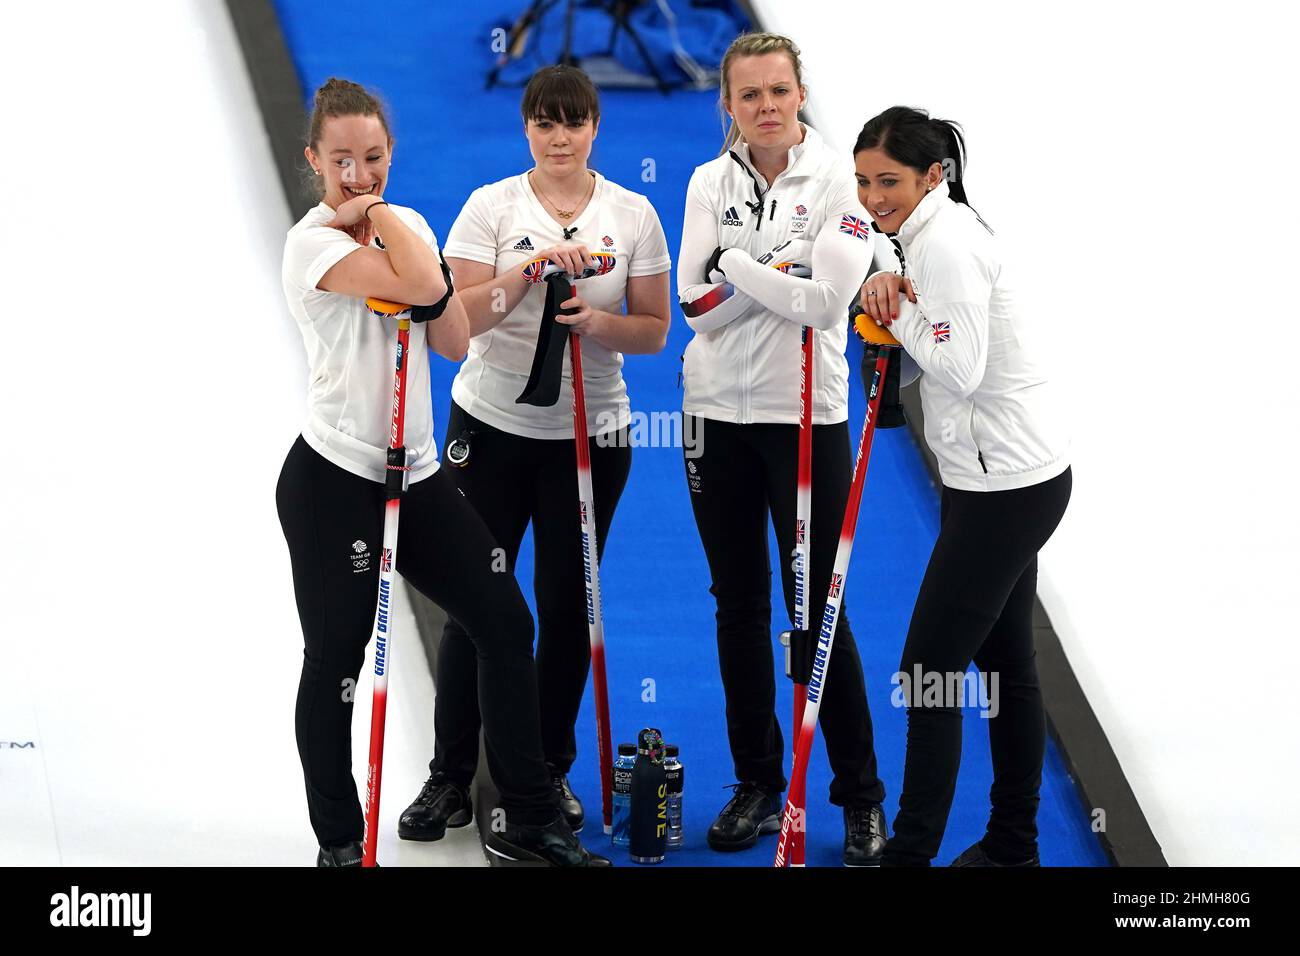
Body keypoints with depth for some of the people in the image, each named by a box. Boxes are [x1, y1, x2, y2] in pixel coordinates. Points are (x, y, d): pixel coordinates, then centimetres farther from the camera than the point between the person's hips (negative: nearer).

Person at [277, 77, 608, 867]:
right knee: (336, 659, -3)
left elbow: (455, 340, 2)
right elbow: (419, 285, -26)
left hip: (415, 474, 7)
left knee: (506, 623, 5)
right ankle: (341, 844, 13)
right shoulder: (314, 242, -11)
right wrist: (378, 217, -11)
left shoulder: (410, 227, 11)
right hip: (333, 480, -7)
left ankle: (530, 822, 16)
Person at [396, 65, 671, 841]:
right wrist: (532, 268, -27)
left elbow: (654, 331, 2)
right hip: (492, 426, -1)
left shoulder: (633, 215, 1)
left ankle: (551, 771, 22)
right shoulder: (491, 207, -3)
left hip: (590, 435, 1)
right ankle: (451, 776, 13)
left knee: (567, 605, 7)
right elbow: (460, 315, -12)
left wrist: (596, 322, -18)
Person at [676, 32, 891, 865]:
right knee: (739, 605, 10)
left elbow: (824, 301, -17)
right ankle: (758, 787, 21)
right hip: (718, 412, 4)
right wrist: (777, 272, -14)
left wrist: (736, 269, -13)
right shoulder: (710, 183, 6)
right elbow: (695, 299, -4)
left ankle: (862, 797, 9)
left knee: (816, 606, -3)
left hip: (806, 415, -4)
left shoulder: (839, 180, -6)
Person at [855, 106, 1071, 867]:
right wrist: (891, 294, -4)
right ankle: (1014, 846, 27)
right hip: (1009, 473, 10)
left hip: (1004, 484, -10)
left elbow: (959, 370, -24)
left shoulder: (945, 243, -19)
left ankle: (911, 853, -1)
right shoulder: (935, 232, 12)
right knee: (1005, 663, 17)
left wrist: (899, 312, -11)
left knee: (930, 671, -7)